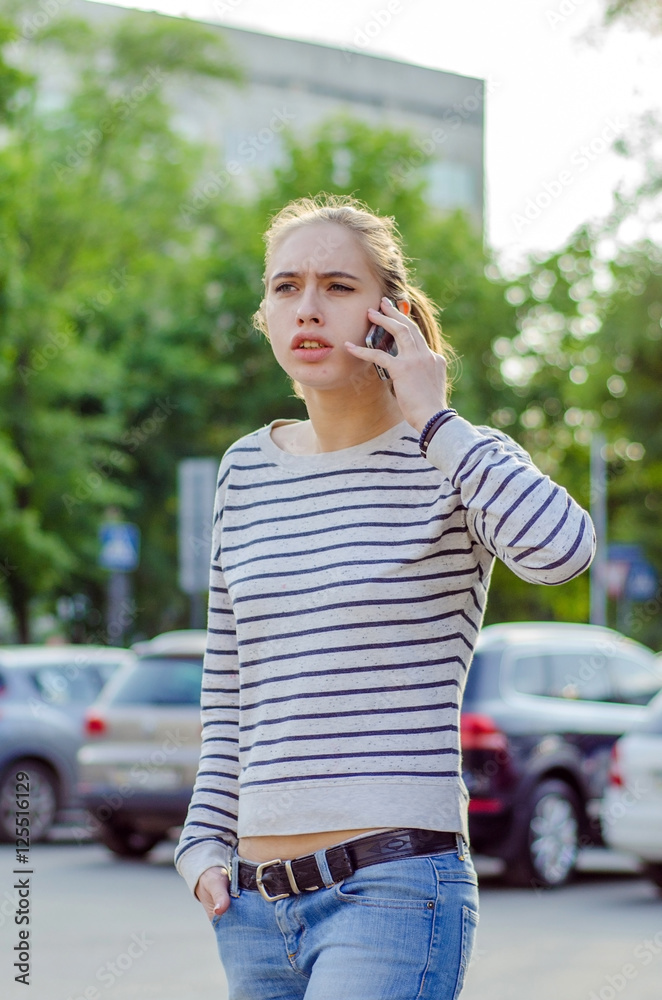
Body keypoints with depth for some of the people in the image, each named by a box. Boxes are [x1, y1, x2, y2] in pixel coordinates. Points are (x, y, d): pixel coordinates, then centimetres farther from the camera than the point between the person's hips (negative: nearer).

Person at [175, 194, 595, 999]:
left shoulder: (456, 461, -4)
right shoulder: (248, 470, 11)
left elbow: (561, 550, -27)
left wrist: (431, 418, -16)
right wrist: (206, 845, 13)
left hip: (397, 893, -6)